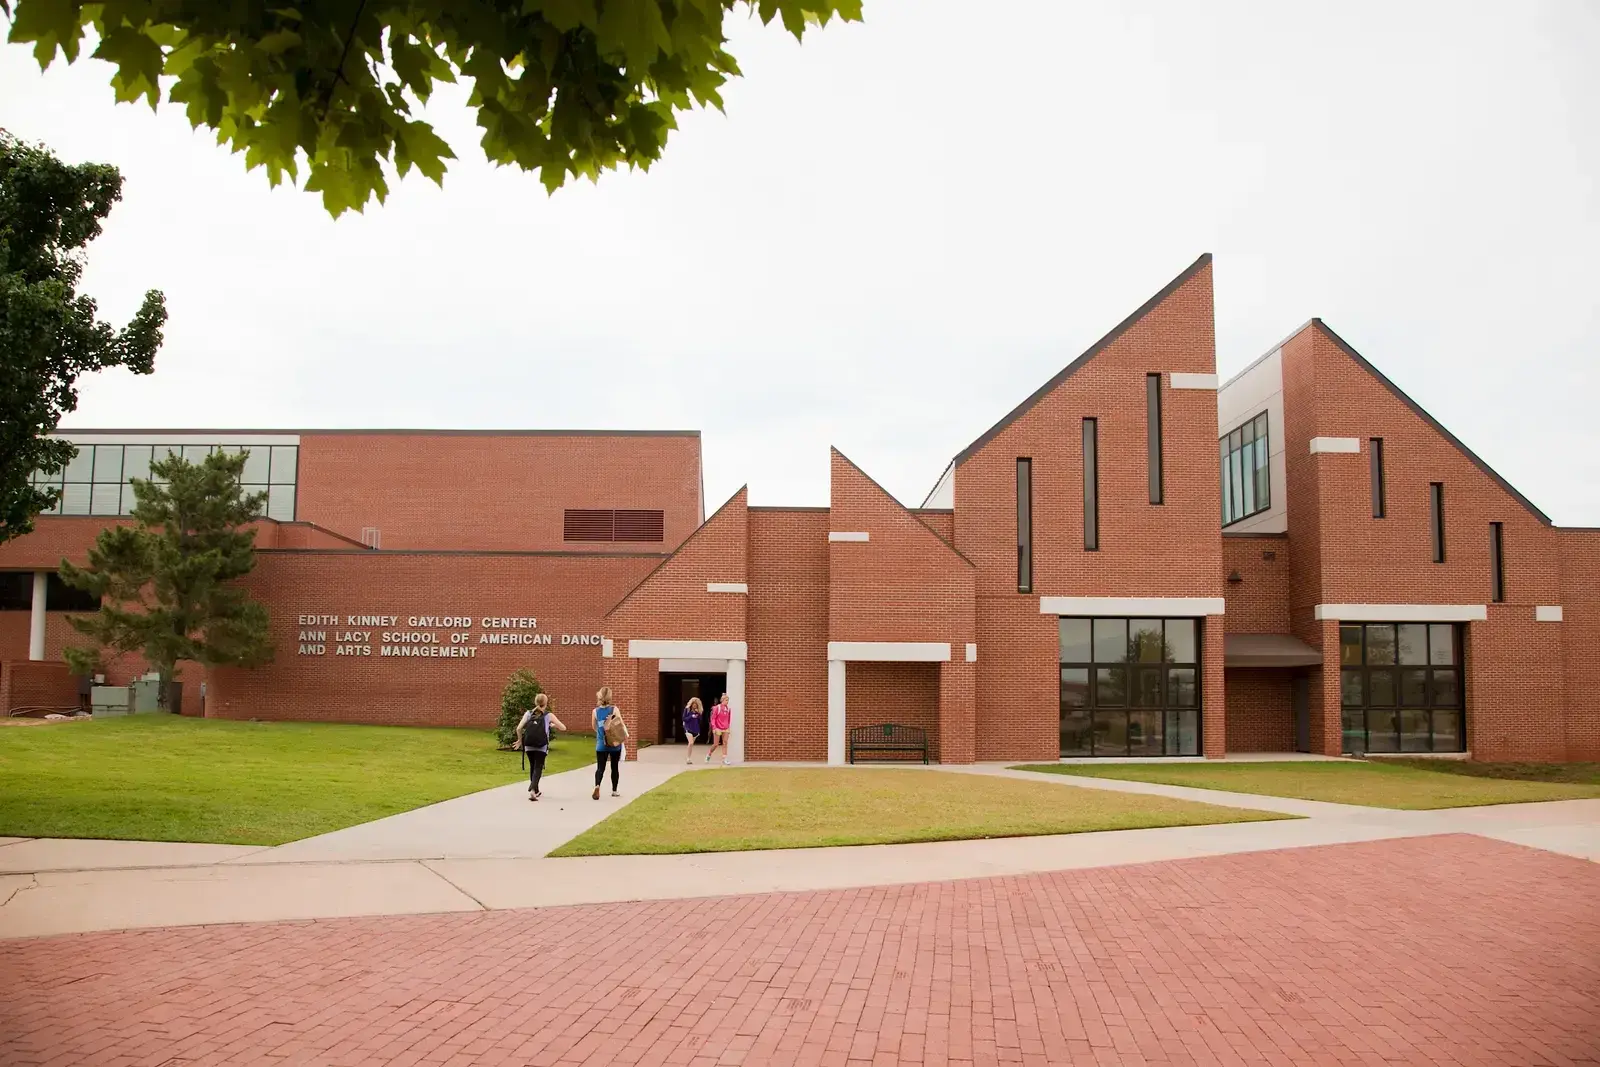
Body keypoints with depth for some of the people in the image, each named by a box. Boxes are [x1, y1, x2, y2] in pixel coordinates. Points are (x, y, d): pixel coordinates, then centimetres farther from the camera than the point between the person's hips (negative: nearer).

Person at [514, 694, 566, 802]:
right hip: (542, 747, -3)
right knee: (538, 768, 0)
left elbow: (519, 728, 1)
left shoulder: (528, 713, 10)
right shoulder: (549, 715, 5)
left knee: (532, 767, 20)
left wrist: (520, 740, 16)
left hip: (528, 745, 3)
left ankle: (535, 791, 32)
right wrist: (553, 725, 25)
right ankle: (532, 790, -22)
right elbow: (563, 727, 6)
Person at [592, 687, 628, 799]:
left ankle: (597, 786, -27)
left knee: (600, 768, 1)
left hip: (601, 744, 1)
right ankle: (614, 791, 23)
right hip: (615, 744, -1)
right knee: (615, 767, 15)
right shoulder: (614, 709, -6)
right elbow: (621, 723, -17)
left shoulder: (595, 711, 1)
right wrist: (626, 734, -17)